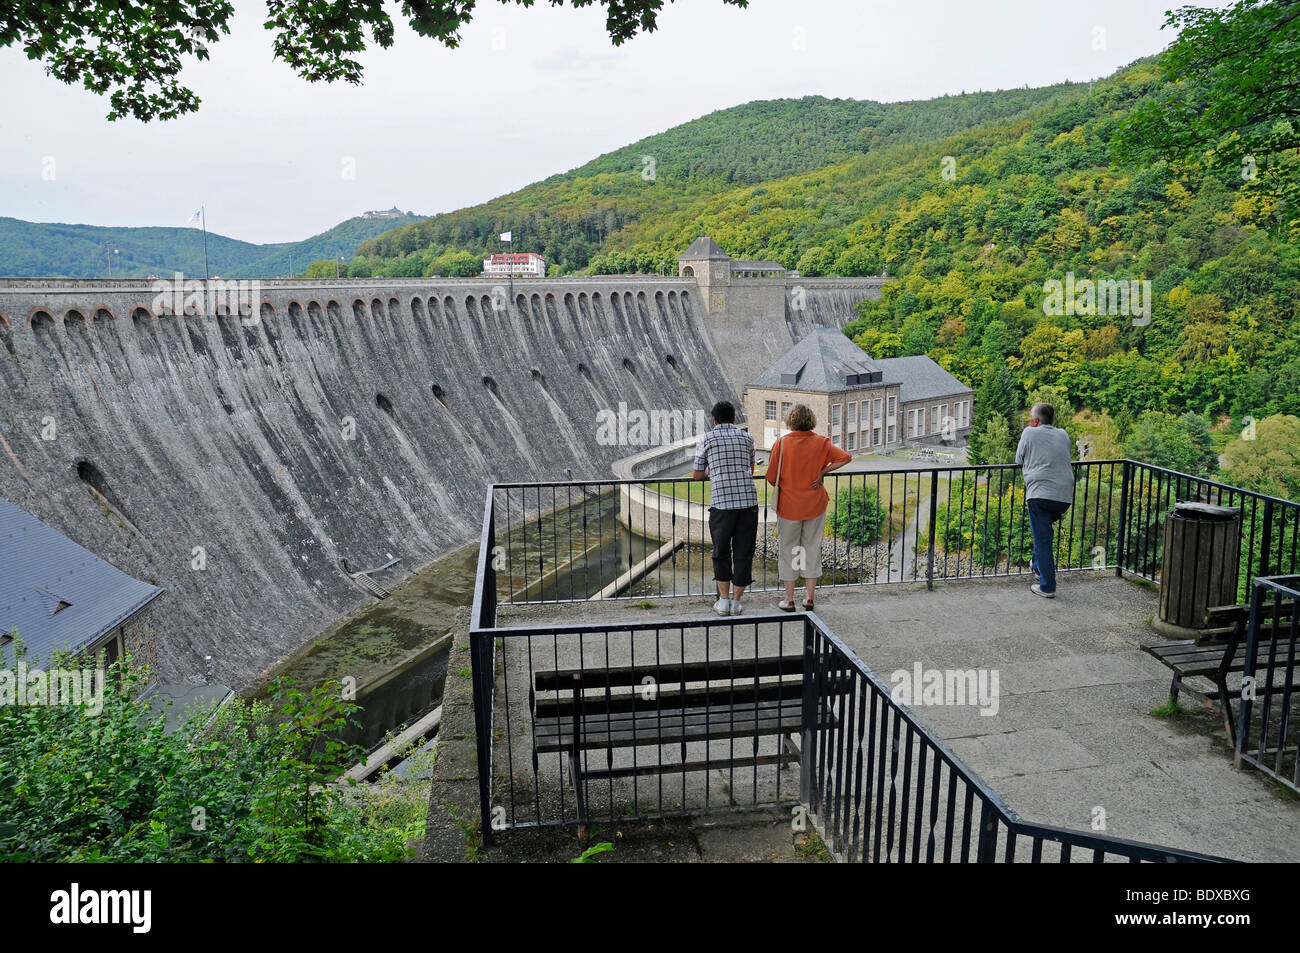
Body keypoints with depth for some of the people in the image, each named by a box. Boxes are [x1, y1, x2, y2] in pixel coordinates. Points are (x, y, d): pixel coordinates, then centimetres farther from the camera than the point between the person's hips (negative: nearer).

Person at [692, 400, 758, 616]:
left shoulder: (707, 439, 3)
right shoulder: (746, 438, 11)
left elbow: (696, 474, 10)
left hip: (721, 504, -1)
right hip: (748, 502, 2)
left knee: (721, 553, 15)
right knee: (743, 553, 10)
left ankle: (724, 600, 17)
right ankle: (736, 602, 15)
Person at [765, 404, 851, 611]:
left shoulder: (781, 443, -11)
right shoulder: (821, 442, -6)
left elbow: (771, 478, -9)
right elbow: (845, 457, -11)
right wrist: (823, 472, -5)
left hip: (788, 506, -2)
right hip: (815, 505, 2)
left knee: (788, 549, 10)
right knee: (812, 548, 14)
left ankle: (789, 600, 14)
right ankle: (809, 598, 20)